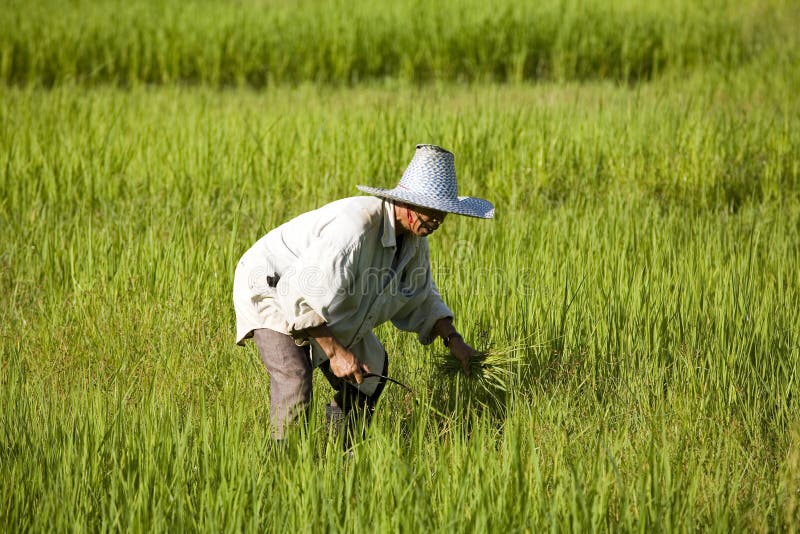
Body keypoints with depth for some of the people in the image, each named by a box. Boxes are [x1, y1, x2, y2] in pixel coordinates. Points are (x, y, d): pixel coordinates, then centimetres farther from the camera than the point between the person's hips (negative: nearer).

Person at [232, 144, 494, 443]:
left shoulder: (414, 237, -8)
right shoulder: (355, 227, -38)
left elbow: (420, 298, 10)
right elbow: (298, 296, -37)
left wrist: (452, 339, -3)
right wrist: (334, 351, -33)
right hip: (270, 285, -9)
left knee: (372, 366, 13)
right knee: (294, 375, -28)